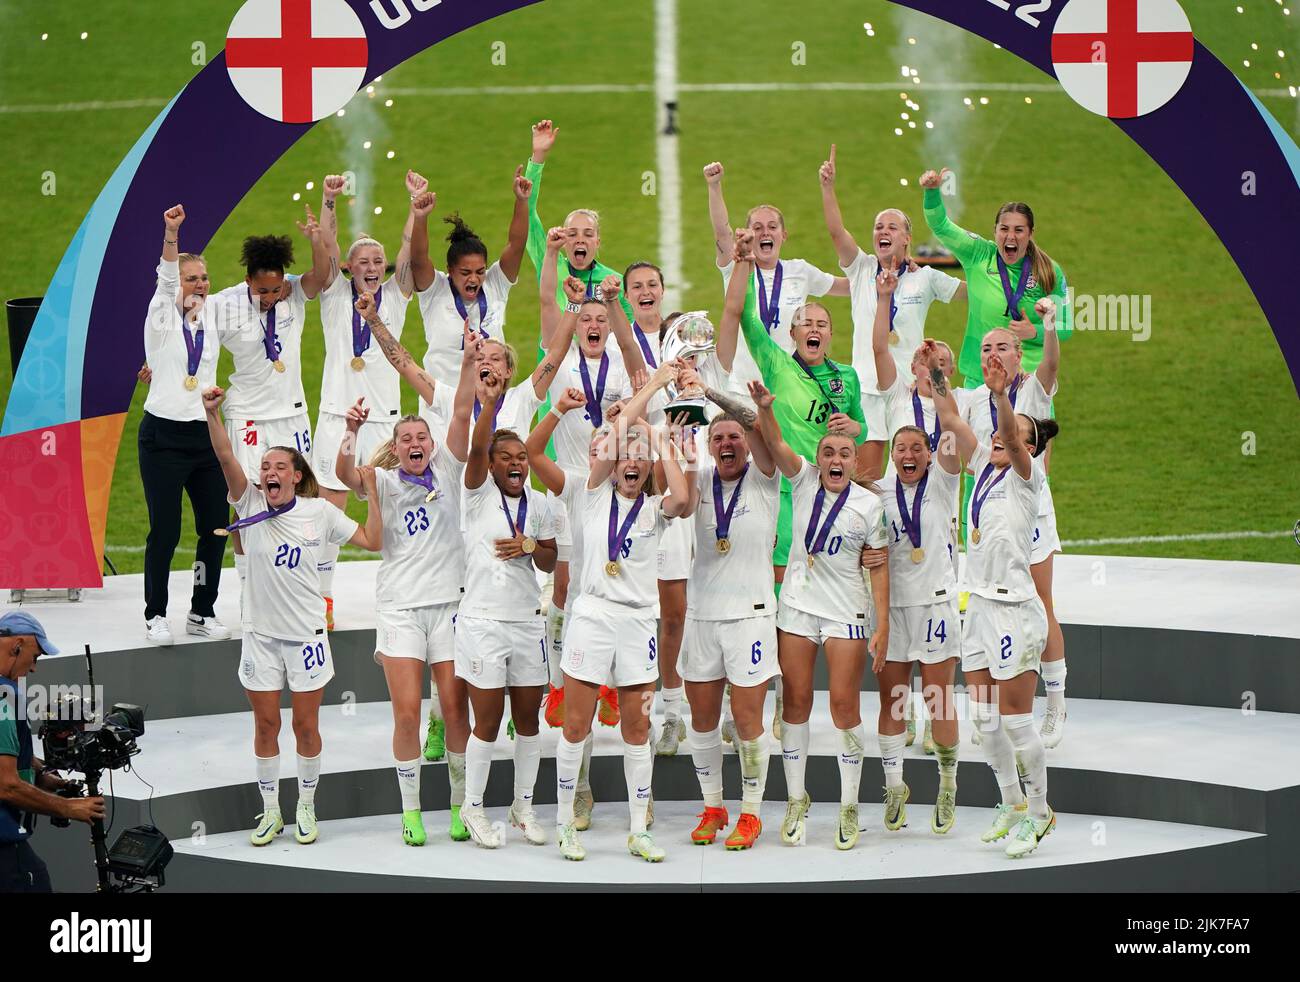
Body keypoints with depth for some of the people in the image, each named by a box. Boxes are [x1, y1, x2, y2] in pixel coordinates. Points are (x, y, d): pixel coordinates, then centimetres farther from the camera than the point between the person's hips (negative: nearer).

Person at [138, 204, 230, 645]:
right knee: (165, 530, -5)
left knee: (215, 526, 3)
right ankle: (155, 615, 6)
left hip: (206, 434, 5)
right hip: (164, 435, -5)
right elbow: (166, 278, -19)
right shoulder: (162, 319, -3)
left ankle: (202, 612, 15)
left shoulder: (213, 316, 10)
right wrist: (171, 235, -35)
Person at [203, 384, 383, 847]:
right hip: (260, 633, 1)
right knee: (265, 726, 7)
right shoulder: (251, 504, -4)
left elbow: (372, 542, 3)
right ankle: (270, 812, 19)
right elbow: (226, 457, -18)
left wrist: (372, 492, -4)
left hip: (306, 634, -1)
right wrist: (212, 414, -32)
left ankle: (306, 808, 21)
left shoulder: (319, 512, -2)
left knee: (306, 726, 5)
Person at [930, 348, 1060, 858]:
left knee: (1015, 719, -4)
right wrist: (937, 378, -1)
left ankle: (1039, 809, 9)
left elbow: (1012, 441, -27)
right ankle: (1013, 804, 23)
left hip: (1015, 610, -8)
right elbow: (951, 421, 10)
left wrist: (1001, 396, -42)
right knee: (984, 719, 10)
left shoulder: (1025, 477, -7)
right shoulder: (986, 466, 11)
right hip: (980, 606, 8)